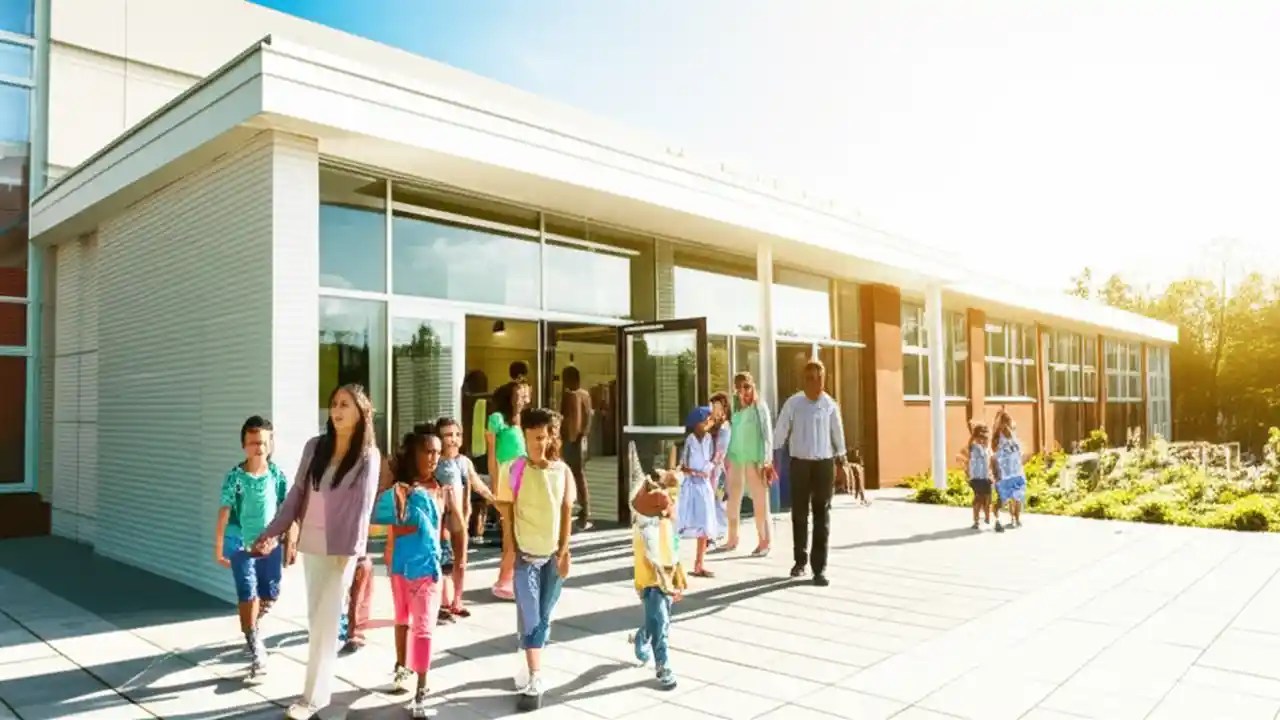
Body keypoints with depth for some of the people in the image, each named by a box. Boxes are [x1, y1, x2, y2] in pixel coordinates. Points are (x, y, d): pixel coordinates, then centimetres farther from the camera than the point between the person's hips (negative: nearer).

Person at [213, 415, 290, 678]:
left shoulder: (277, 475, -3)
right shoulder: (235, 477, -11)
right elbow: (224, 513, -8)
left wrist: (290, 545, 5)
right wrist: (218, 548, -7)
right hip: (241, 545, -3)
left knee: (269, 595, 11)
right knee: (248, 594, -7)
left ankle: (249, 628, 41)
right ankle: (255, 648, 1)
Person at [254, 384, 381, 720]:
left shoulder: (368, 456, -7)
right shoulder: (314, 446, 4)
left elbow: (363, 504, -11)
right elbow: (297, 493, 7)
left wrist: (351, 548, -16)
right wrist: (273, 532, 1)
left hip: (340, 547, -5)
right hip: (310, 543, 5)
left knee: (324, 622, -1)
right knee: (316, 618, 13)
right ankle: (322, 686, 26)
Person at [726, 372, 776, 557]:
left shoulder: (760, 407, -4)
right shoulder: (736, 408, 11)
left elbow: (767, 435, -6)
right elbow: (733, 435, 14)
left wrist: (767, 462, -11)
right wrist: (728, 458, 9)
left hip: (754, 460, -6)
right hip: (736, 460, 6)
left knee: (760, 502, -2)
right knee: (733, 501, 11)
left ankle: (764, 542, 5)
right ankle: (732, 540, 22)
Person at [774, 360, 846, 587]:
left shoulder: (830, 404, 0)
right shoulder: (793, 403, -4)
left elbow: (837, 434, 8)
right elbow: (781, 432, -2)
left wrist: (841, 461, 10)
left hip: (824, 464, 0)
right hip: (800, 463, 0)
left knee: (822, 516, 1)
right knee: (799, 514, 9)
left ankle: (820, 568, 6)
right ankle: (800, 560, 28)